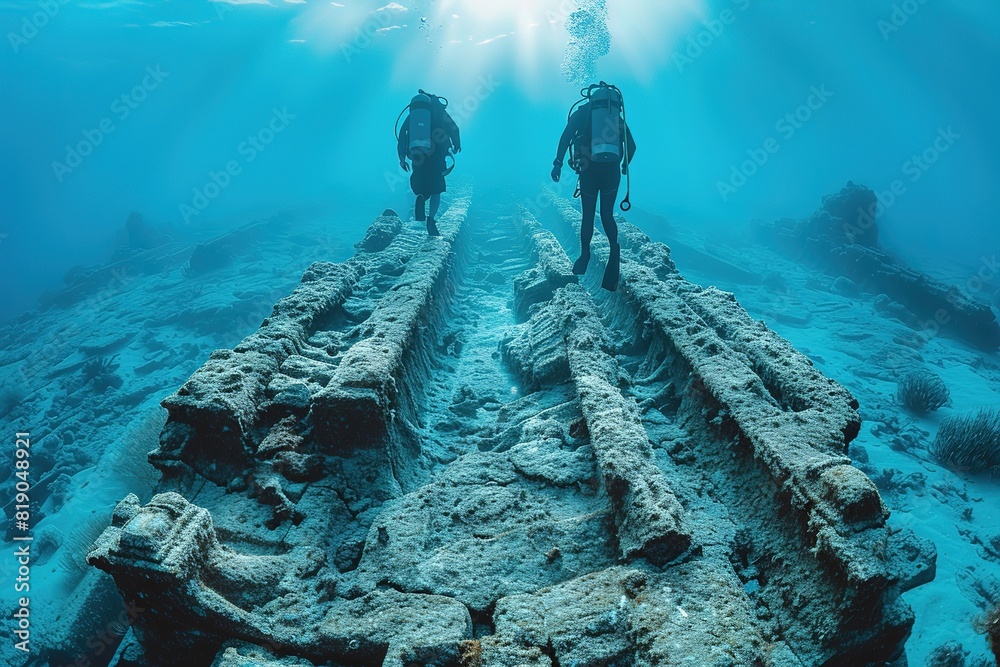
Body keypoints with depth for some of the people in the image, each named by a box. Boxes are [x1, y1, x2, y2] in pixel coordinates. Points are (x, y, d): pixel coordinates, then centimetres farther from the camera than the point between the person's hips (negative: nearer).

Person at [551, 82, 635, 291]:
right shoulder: (618, 117, 17)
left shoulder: (581, 112, 11)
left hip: (590, 168, -2)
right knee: (607, 215, 12)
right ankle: (614, 249, -11)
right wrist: (625, 165, 30)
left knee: (588, 215, 12)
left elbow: (566, 136, -5)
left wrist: (558, 163, -8)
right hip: (612, 169, 2)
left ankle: (585, 257, 15)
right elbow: (631, 145, 14)